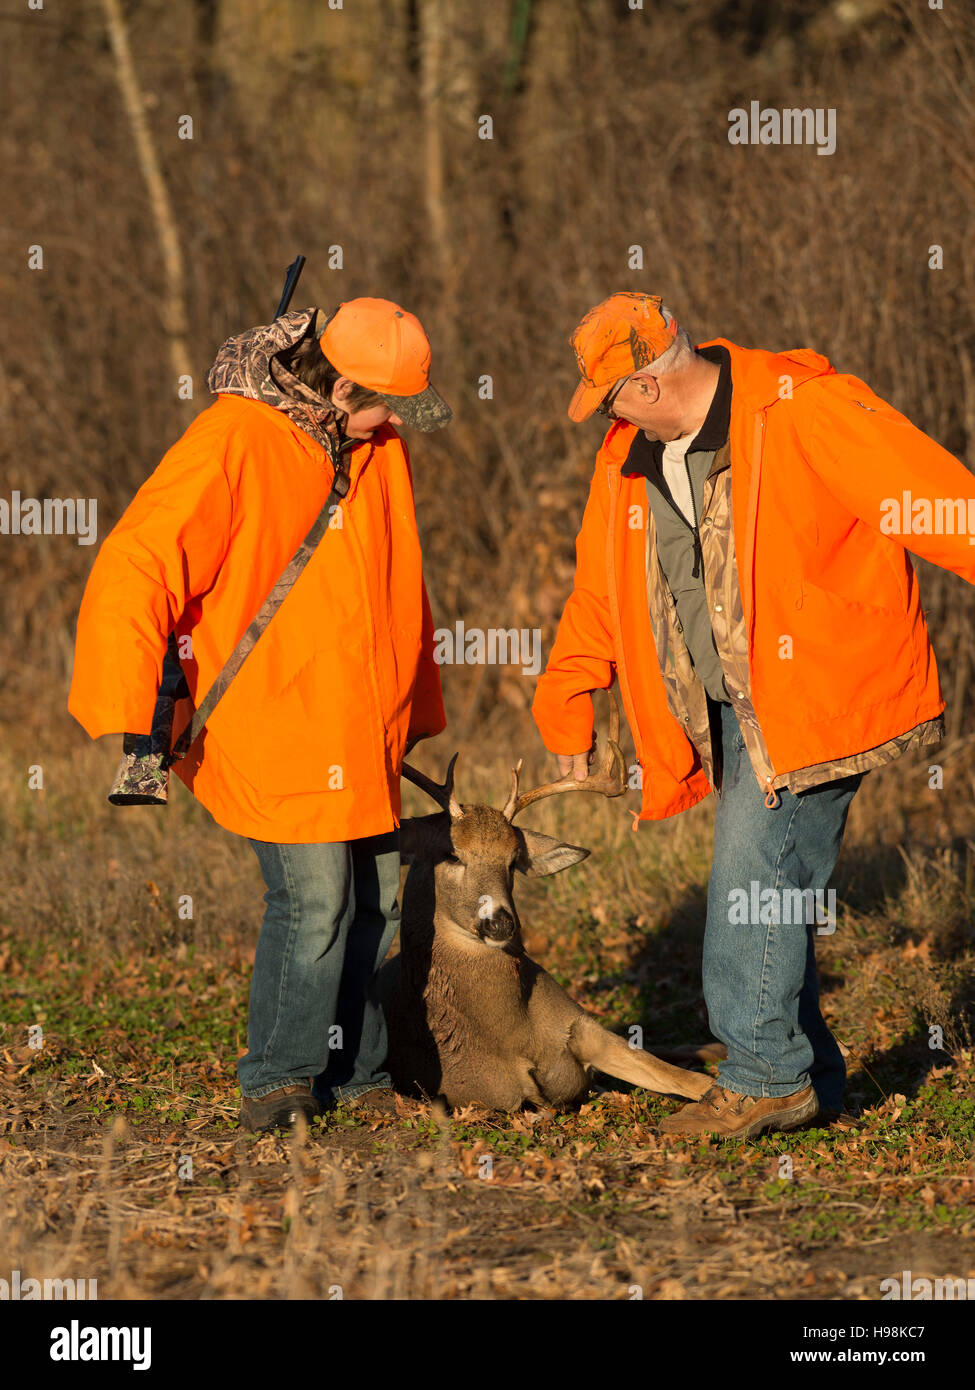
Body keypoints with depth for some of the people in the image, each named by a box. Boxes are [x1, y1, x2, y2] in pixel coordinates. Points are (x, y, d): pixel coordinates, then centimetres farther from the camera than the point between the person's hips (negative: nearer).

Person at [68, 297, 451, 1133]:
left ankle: (351, 1075, 22)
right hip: (267, 721, -7)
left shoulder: (376, 445, 7)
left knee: (374, 899, 8)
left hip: (359, 732, 7)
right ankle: (279, 1079, 4)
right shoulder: (232, 444, -16)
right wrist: (134, 722, -23)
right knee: (312, 895, -12)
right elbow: (132, 575, -19)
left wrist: (415, 713, 24)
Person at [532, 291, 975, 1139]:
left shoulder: (804, 412, -17)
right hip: (734, 709, 8)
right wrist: (568, 702, 24)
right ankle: (810, 1081, 19)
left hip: (814, 692, -8)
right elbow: (600, 586, 21)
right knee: (761, 884, 9)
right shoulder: (630, 457, 7)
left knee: (756, 872, -11)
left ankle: (765, 1075, -1)